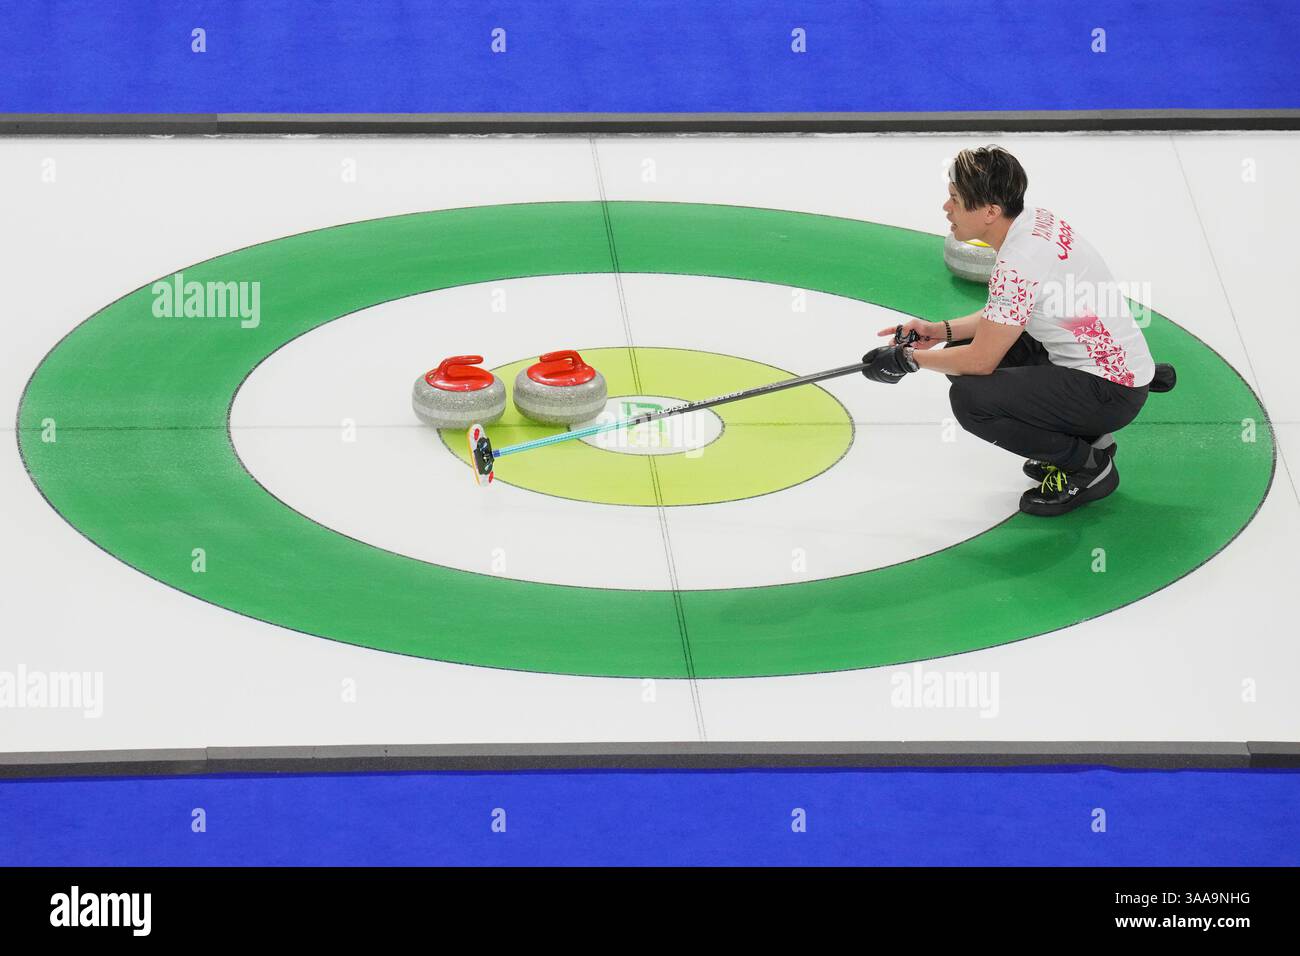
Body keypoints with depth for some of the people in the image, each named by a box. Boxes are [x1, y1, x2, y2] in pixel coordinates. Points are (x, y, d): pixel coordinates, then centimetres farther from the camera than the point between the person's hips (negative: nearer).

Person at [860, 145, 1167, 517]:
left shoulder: (1018, 263, -26)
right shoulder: (1037, 220, 2)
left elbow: (981, 360, -21)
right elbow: (1006, 317, 17)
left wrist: (907, 360, -8)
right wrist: (942, 330, 10)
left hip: (1111, 390, -10)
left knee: (970, 398, -22)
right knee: (961, 351, 11)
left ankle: (1088, 466, -3)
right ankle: (1083, 435, 16)